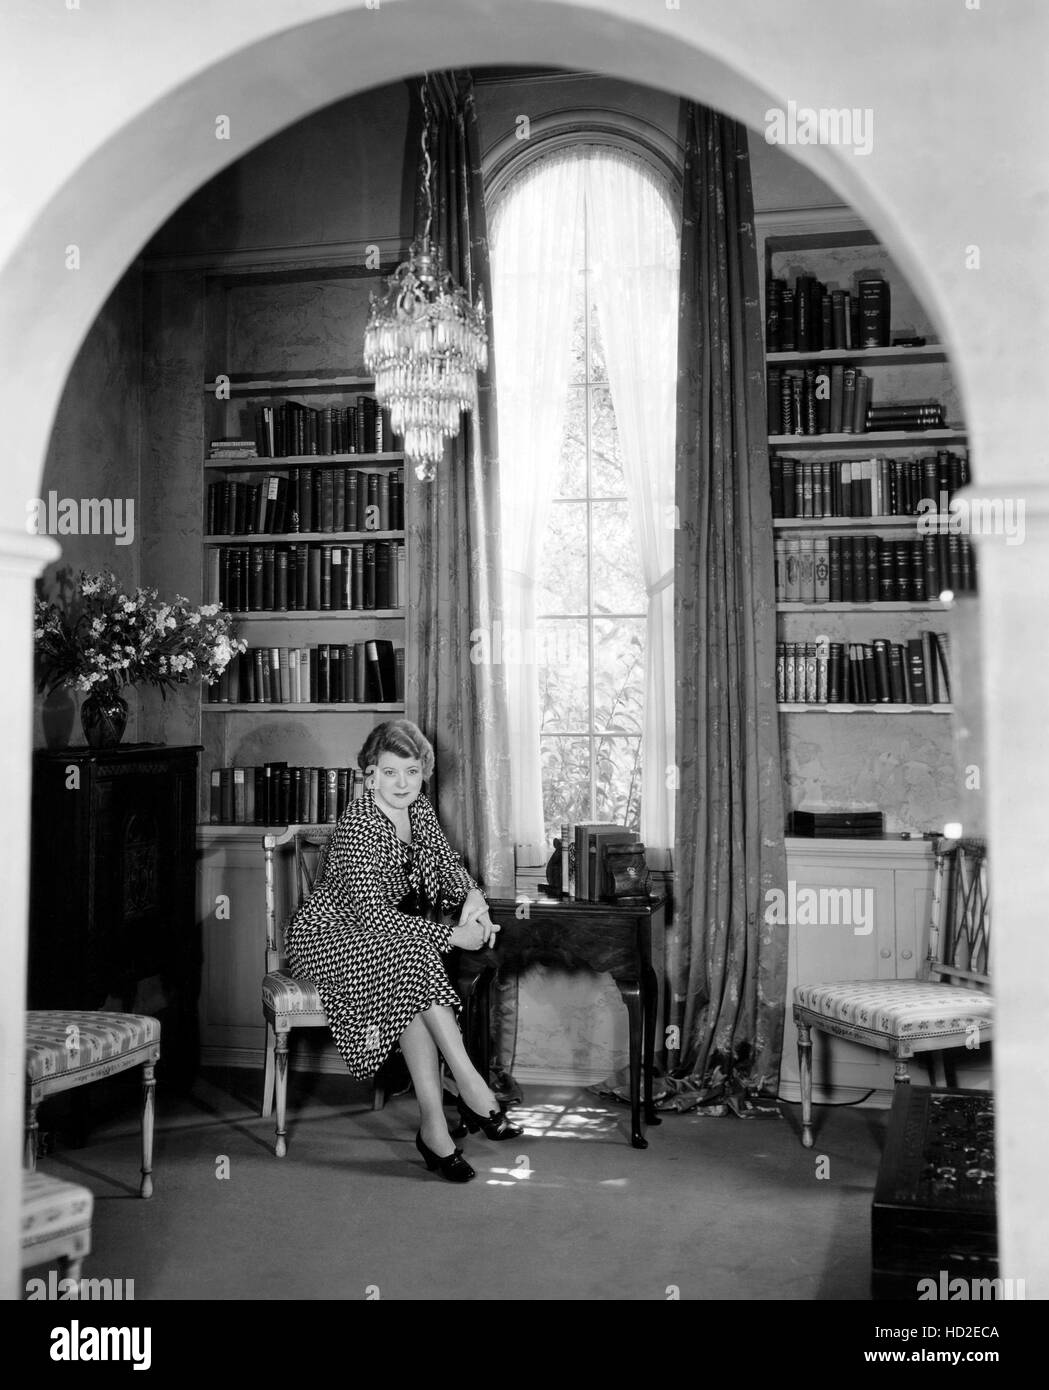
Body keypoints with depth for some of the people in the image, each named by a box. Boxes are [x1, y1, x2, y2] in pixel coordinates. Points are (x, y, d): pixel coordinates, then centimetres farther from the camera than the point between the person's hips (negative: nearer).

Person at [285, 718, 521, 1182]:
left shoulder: (419, 811, 3)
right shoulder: (357, 826, -22)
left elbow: (448, 866, 12)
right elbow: (371, 913, -29)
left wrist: (472, 896, -12)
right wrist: (452, 936, -32)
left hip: (390, 934, 7)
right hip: (327, 936, -6)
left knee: (410, 995, -28)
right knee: (413, 955, -35)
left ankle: (433, 1126, -31)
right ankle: (471, 1089, -33)